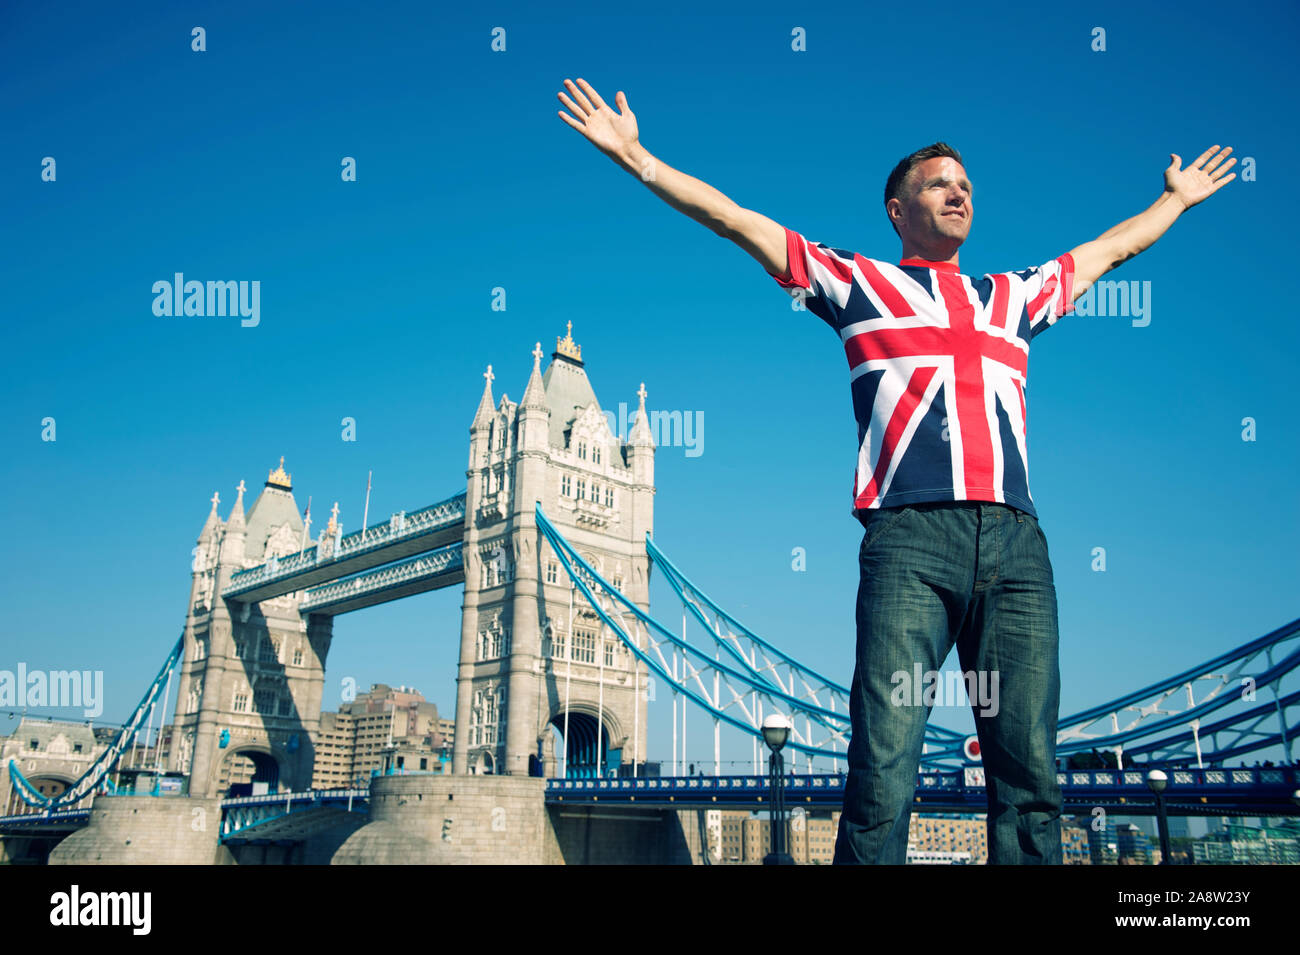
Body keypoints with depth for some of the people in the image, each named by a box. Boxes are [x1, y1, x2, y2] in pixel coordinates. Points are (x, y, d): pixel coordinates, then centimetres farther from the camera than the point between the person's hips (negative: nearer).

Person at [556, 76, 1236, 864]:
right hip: (910, 537, -4)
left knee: (1030, 776, -1)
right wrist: (637, 158, 18)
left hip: (1016, 541, 4)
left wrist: (1177, 199, 59)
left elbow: (1108, 249, 47)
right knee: (884, 771, -12)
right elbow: (733, 219, 19)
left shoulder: (1014, 296, 30)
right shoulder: (856, 282, 19)